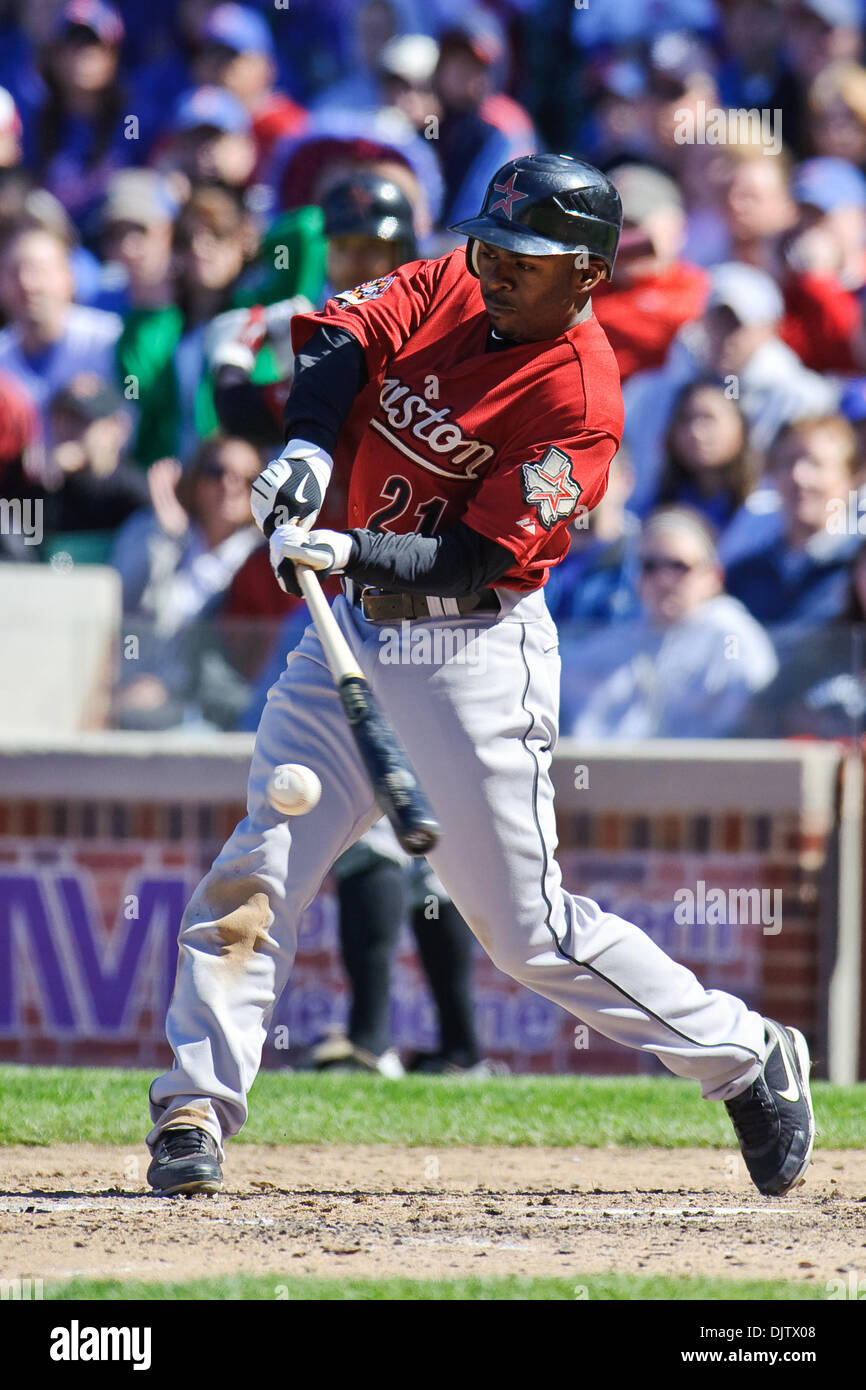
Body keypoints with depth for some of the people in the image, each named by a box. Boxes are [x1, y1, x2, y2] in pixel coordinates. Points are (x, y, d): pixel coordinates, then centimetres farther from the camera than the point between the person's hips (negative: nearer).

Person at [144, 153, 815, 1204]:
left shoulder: (578, 398, -17)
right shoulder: (451, 288, 4)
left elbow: (474, 558, -21)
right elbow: (339, 335, -7)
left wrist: (349, 552, -34)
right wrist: (308, 449, -25)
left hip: (474, 652, -6)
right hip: (353, 635, 6)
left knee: (526, 929, -2)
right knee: (257, 870, -6)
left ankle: (747, 1060, 15)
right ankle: (196, 1109, -4)